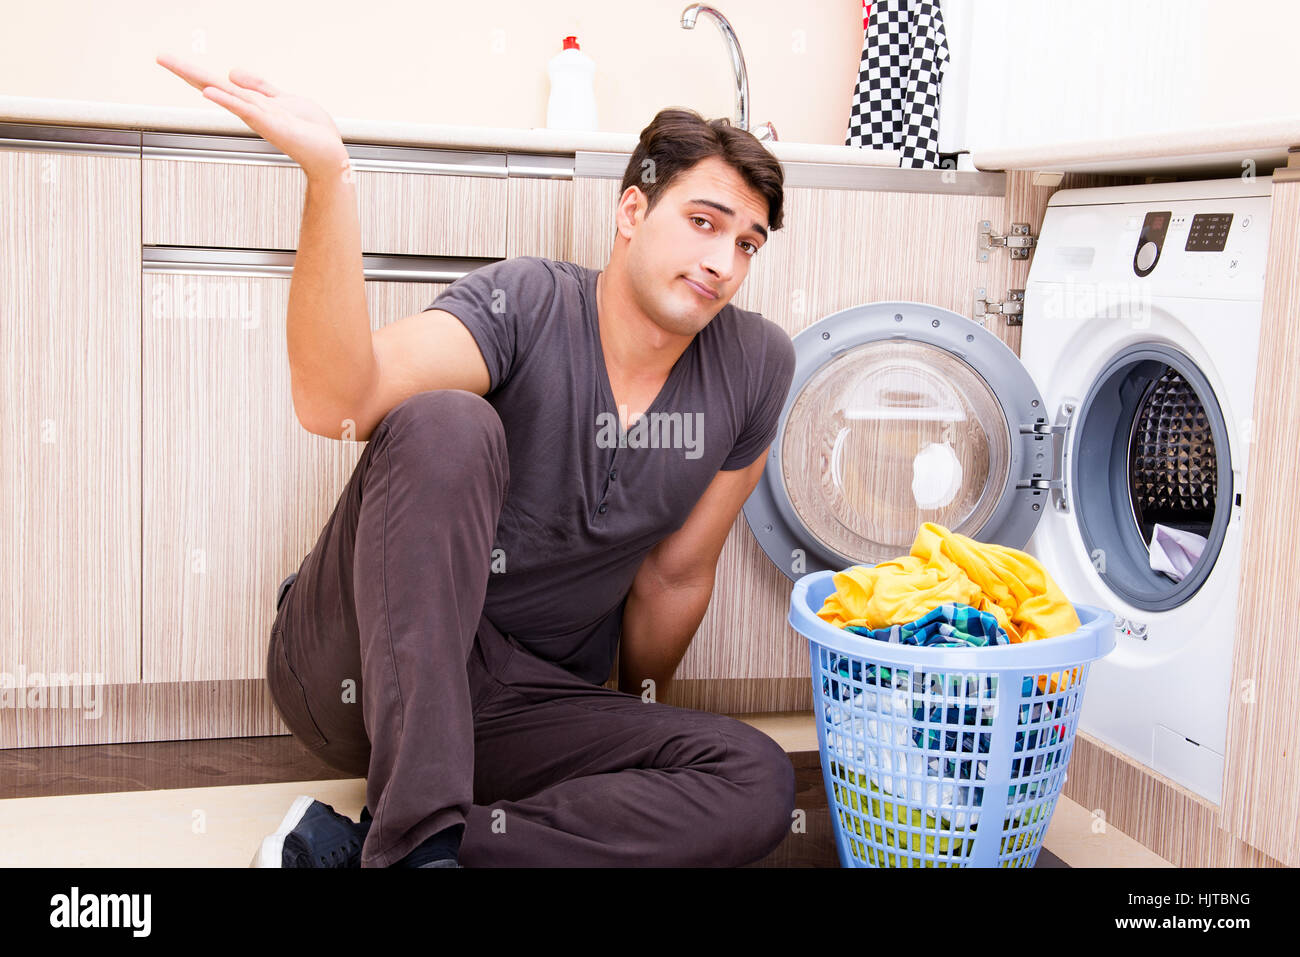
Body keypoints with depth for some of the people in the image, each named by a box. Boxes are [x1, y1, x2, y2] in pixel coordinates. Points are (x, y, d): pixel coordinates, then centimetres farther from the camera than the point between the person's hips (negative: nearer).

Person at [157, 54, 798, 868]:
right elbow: (336, 401, -32)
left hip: (521, 706, 4)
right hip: (354, 666, -4)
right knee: (445, 424, -31)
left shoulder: (754, 369, -1)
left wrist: (639, 723, 20)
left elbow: (676, 573, 9)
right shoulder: (523, 307, -13)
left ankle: (349, 845, -21)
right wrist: (328, 175, -43)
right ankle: (418, 838, -31)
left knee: (758, 784, -20)